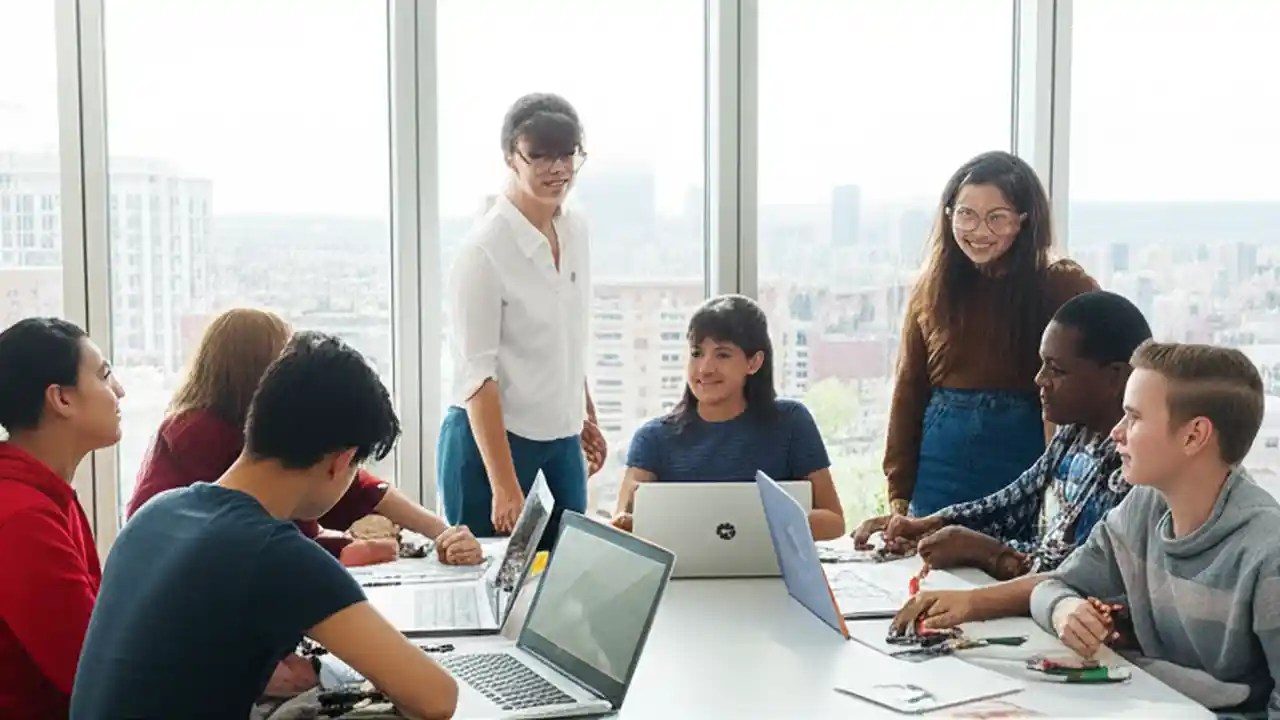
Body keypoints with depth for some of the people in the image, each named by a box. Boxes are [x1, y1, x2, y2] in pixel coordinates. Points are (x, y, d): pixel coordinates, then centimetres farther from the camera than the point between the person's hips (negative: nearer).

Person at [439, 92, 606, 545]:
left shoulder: (576, 230, 4)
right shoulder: (486, 249, -17)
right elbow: (476, 376, -19)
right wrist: (505, 487, -23)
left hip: (563, 443, 7)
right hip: (492, 440, -7)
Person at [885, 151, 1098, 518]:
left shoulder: (1063, 288, -2)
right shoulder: (931, 291, 8)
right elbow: (908, 395, 10)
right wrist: (899, 494, 6)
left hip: (1027, 470, -3)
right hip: (940, 474, 3)